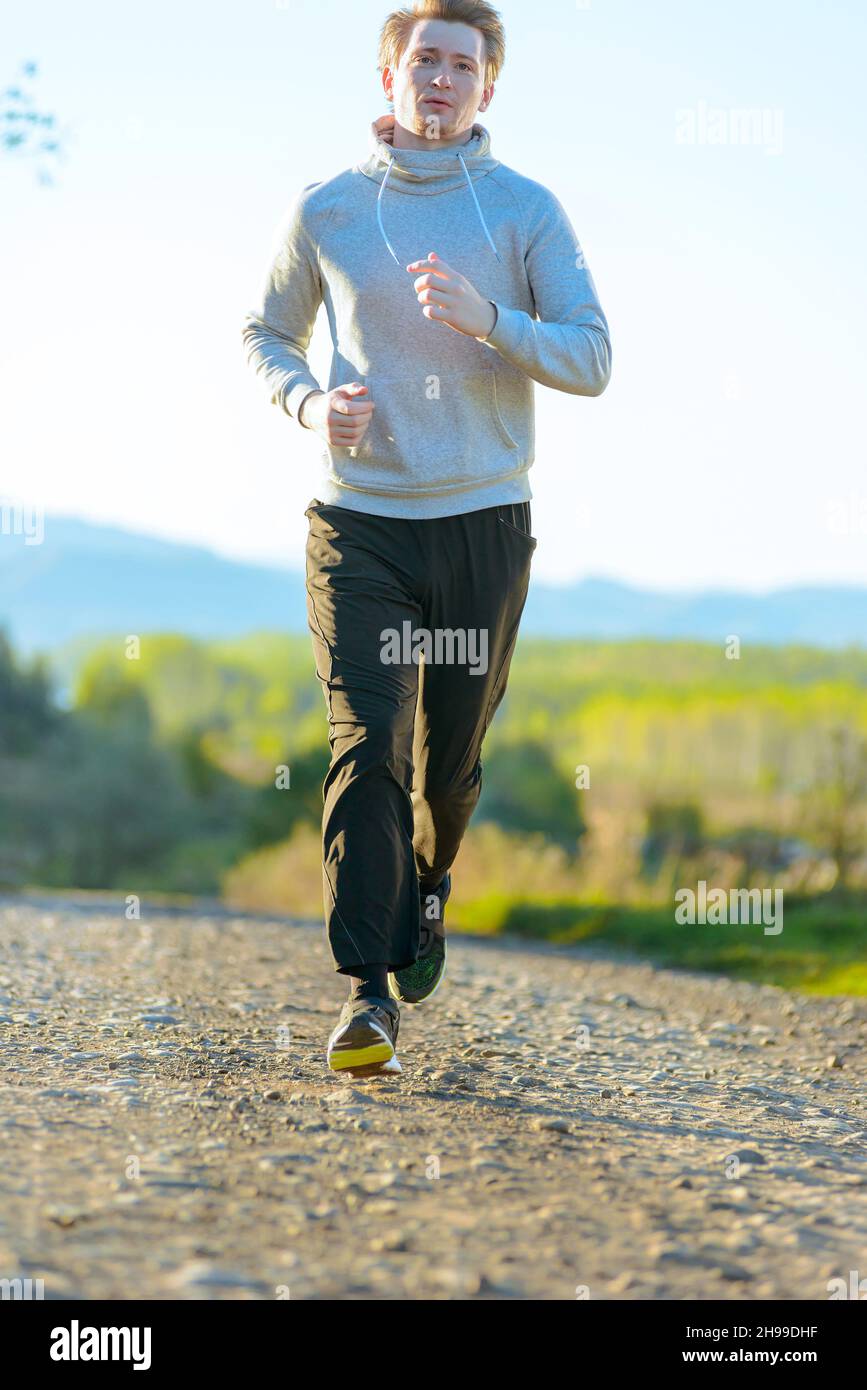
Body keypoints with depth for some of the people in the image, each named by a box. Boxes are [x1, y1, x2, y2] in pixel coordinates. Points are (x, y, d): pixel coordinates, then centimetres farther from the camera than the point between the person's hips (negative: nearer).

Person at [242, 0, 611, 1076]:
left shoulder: (526, 210, 2)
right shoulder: (325, 211, 5)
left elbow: (592, 360, -3)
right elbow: (266, 332, 17)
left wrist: (489, 319, -21)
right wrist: (308, 402, -4)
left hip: (483, 520, 1)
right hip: (358, 522, 0)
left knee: (451, 756, 10)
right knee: (365, 747, -13)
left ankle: (427, 888, 42)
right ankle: (366, 993, -13)